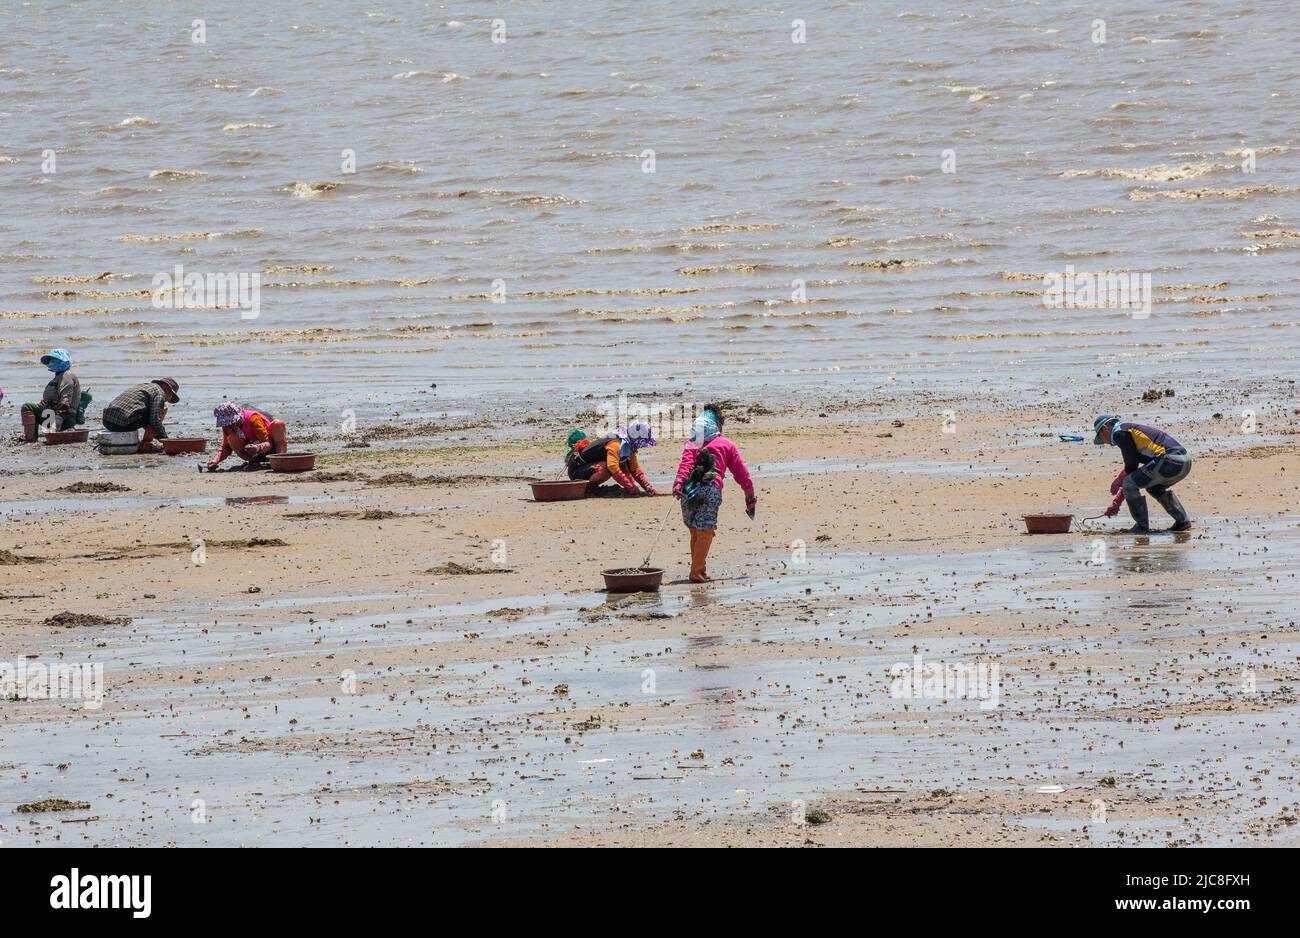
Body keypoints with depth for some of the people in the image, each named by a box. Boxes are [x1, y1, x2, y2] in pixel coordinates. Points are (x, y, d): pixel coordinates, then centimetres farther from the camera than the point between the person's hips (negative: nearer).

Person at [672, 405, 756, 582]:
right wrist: (750, 496, 26)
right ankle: (697, 572, -7)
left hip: (689, 488, 2)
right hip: (711, 488, -2)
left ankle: (699, 570, 17)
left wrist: (679, 482, -13)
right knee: (705, 532, -1)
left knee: (695, 532, 14)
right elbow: (741, 472, 21)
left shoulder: (692, 443, 22)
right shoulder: (726, 445, 21)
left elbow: (685, 463, 2)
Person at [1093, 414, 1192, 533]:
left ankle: (1142, 526, 3)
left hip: (1170, 461, -10)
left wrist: (1118, 481, 15)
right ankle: (1183, 520, 27)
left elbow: (1131, 465, -3)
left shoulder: (1120, 433, 2)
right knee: (1154, 487, 33)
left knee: (1129, 484, -1)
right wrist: (1117, 502, 38)